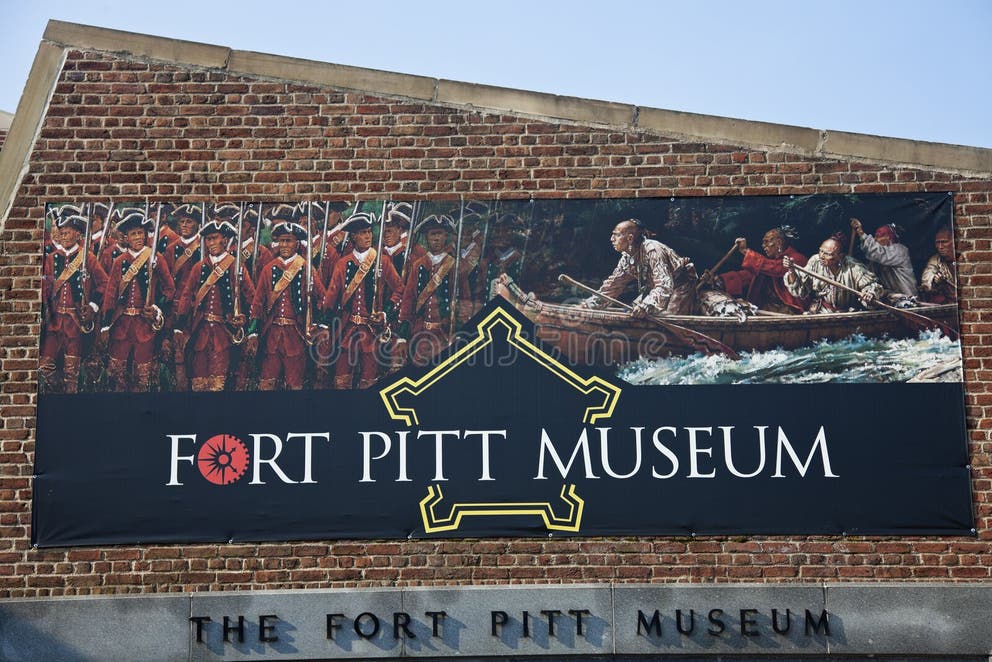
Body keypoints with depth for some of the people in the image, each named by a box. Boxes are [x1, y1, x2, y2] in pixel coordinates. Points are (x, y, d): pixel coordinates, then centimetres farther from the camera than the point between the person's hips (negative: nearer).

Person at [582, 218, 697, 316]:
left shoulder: (653, 250, -29)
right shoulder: (627, 257, -2)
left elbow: (665, 285, -37)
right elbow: (613, 284, 6)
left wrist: (646, 306, -50)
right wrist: (590, 304, -4)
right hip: (655, 288, 9)